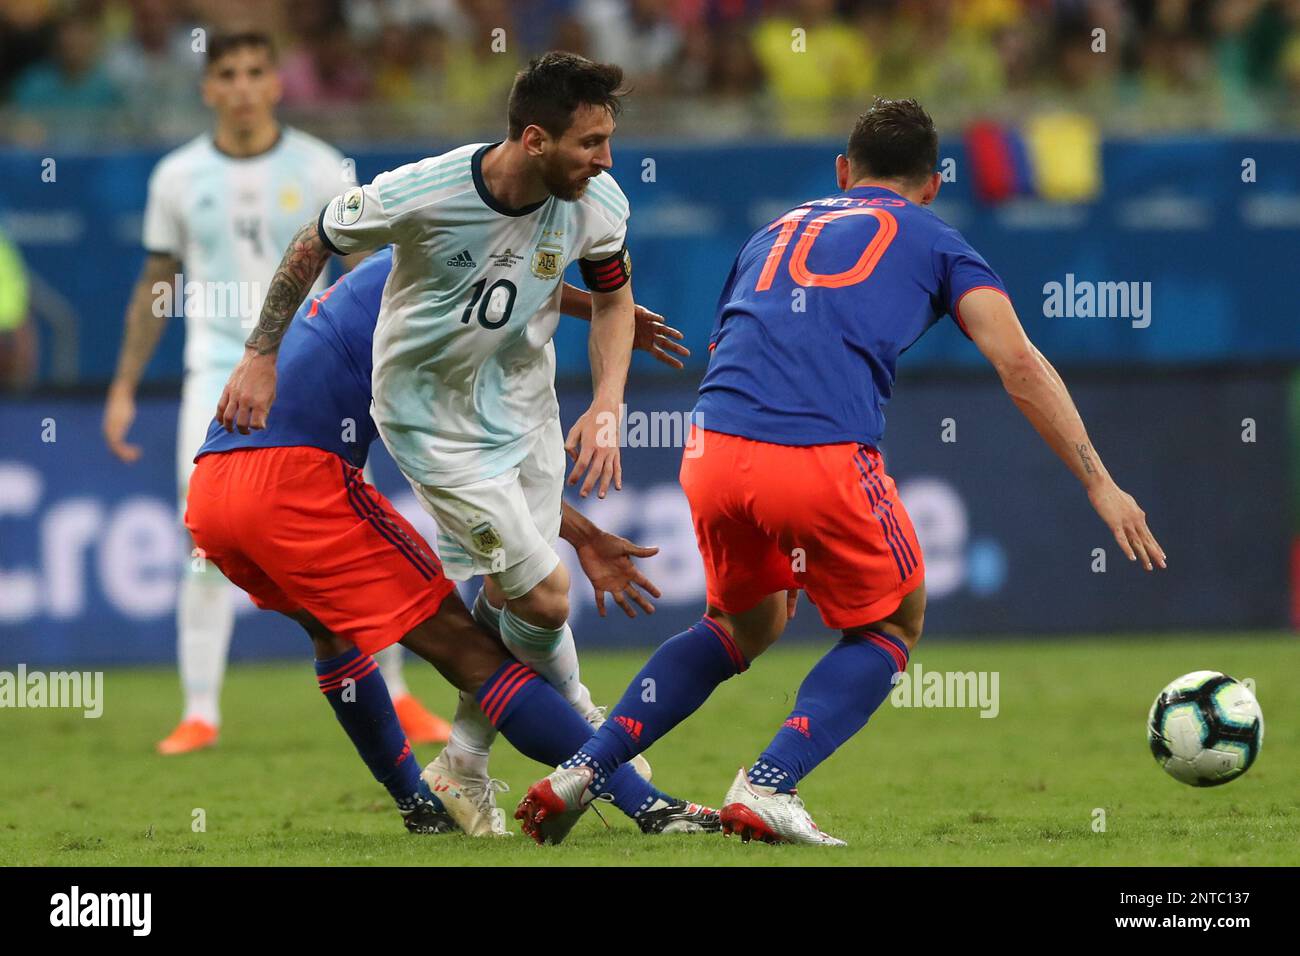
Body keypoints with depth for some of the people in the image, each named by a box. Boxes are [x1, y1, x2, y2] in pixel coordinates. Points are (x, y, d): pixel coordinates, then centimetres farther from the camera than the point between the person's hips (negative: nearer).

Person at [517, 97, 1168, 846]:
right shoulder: (935, 241, 19)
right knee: (893, 629, 20)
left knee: (745, 624, 30)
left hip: (713, 449, 5)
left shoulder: (778, 232, 31)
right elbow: (1020, 364, 6)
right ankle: (769, 786, 2)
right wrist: (1100, 483, 7)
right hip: (825, 457, -5)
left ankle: (583, 771, 20)